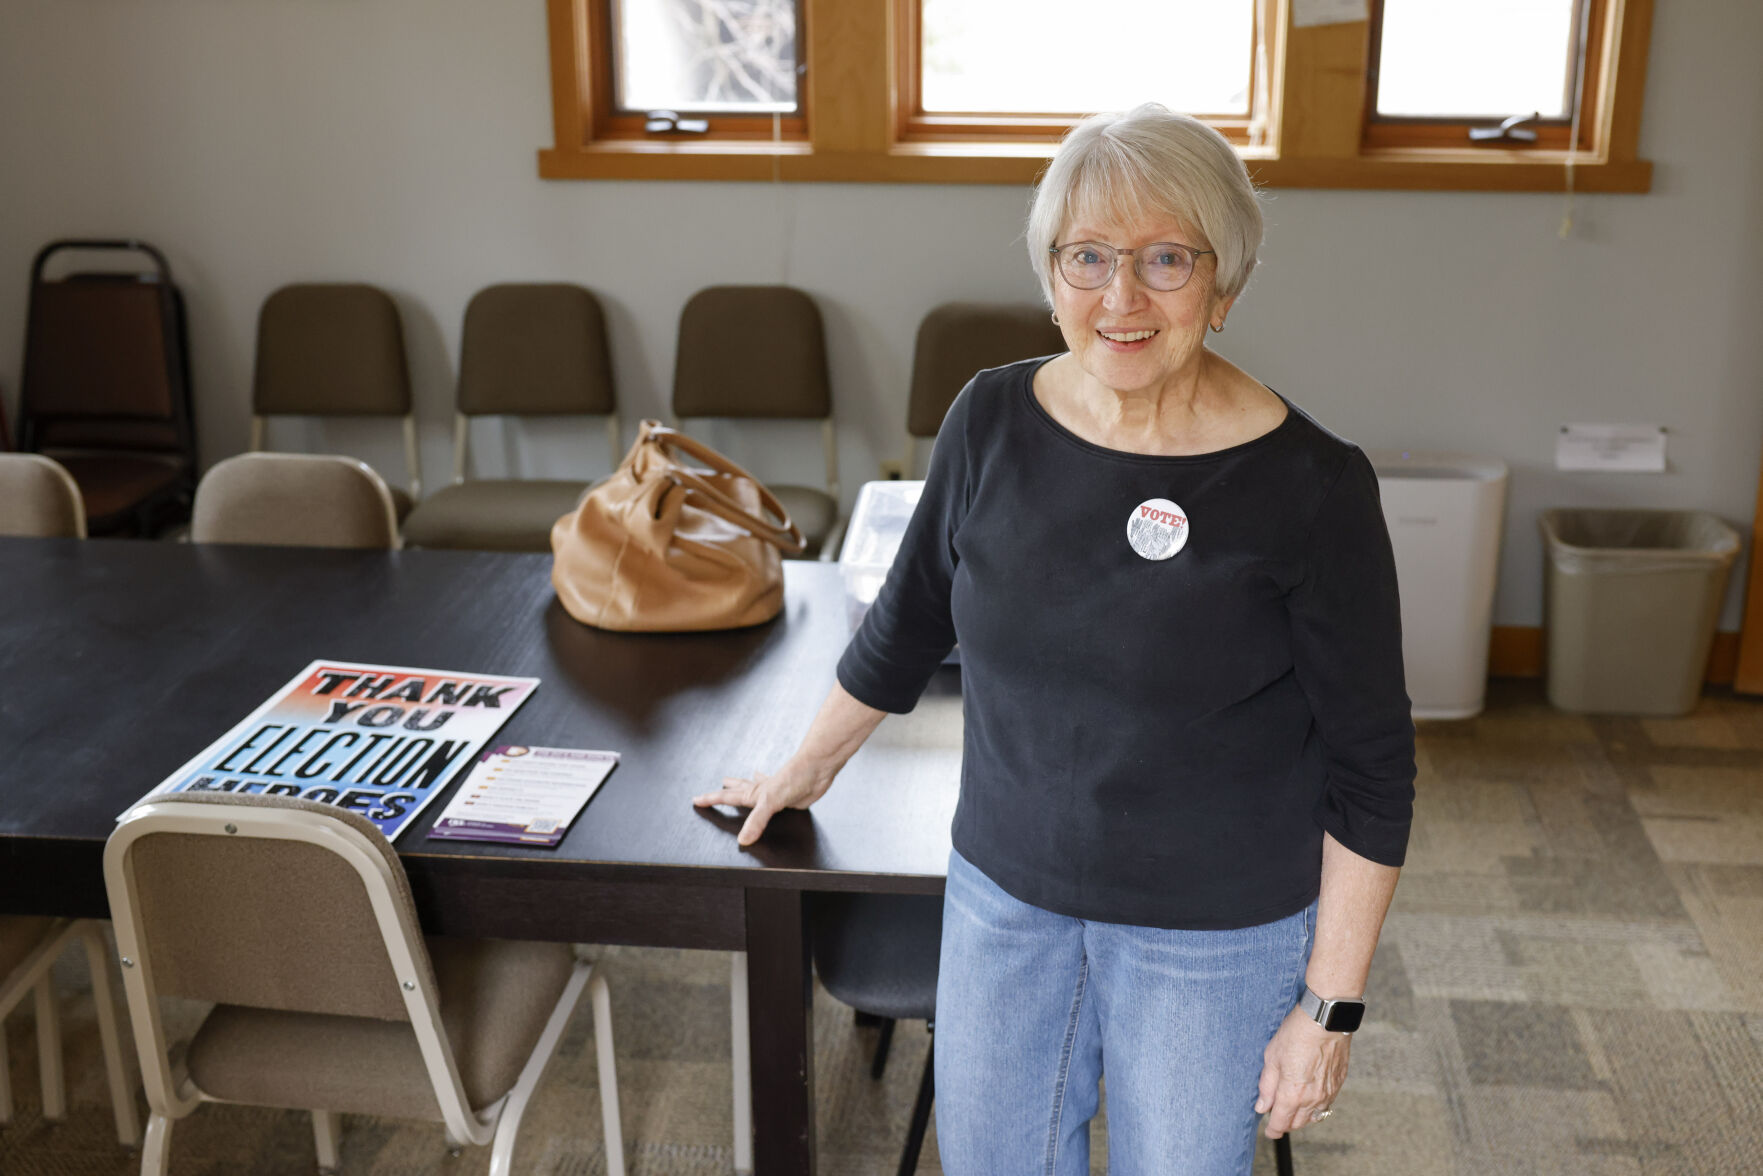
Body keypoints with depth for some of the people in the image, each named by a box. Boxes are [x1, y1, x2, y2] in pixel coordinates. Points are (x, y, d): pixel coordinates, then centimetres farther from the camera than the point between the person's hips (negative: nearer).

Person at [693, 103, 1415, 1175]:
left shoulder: (1309, 486, -18)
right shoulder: (992, 423, -7)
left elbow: (1370, 770, -11)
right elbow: (908, 624, 10)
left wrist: (1329, 1007, -10)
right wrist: (808, 770, 20)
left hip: (1216, 935, -3)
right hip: (1004, 890, 4)